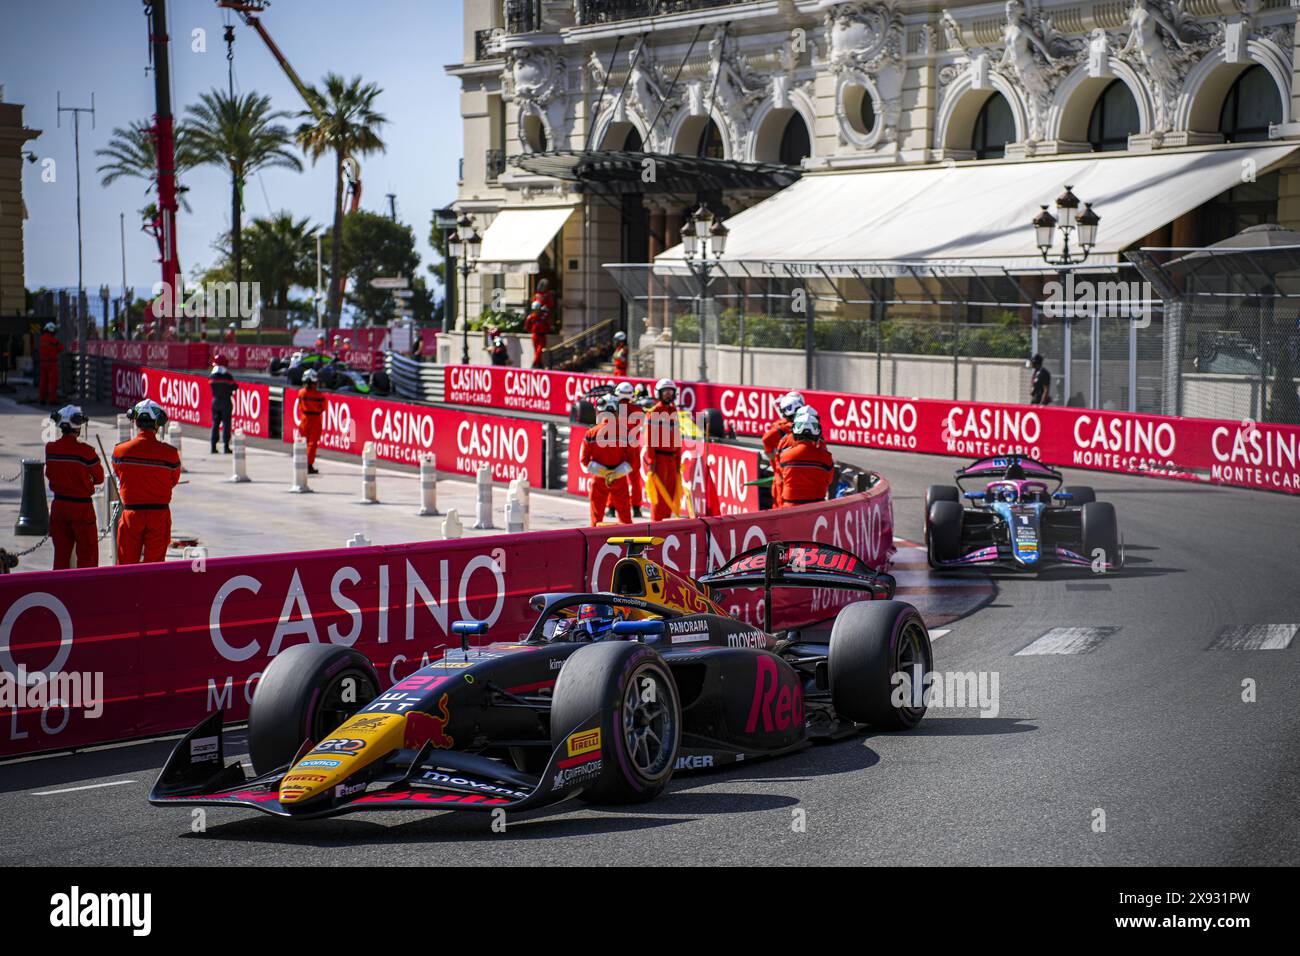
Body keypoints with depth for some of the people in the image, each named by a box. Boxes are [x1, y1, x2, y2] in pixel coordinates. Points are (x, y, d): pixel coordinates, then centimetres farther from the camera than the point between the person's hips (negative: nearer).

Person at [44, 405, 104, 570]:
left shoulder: (50, 448, -2)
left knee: (61, 552, 14)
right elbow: (99, 477, -5)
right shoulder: (85, 451, -17)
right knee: (87, 552, 4)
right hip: (82, 506, -5)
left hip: (58, 505, 5)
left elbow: (49, 474, 10)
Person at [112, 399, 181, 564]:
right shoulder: (170, 453, -12)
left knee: (127, 564, 10)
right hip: (159, 515, 0)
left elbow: (119, 478, 7)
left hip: (131, 513, 0)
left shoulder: (120, 451, -8)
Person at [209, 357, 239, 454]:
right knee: (226, 423, 0)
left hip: (215, 401, 3)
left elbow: (211, 388, 6)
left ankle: (213, 447, 6)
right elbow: (235, 387, -3)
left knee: (215, 423, 9)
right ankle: (226, 446, -4)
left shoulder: (211, 376, -1)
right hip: (226, 402, -3)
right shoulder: (228, 376, -10)